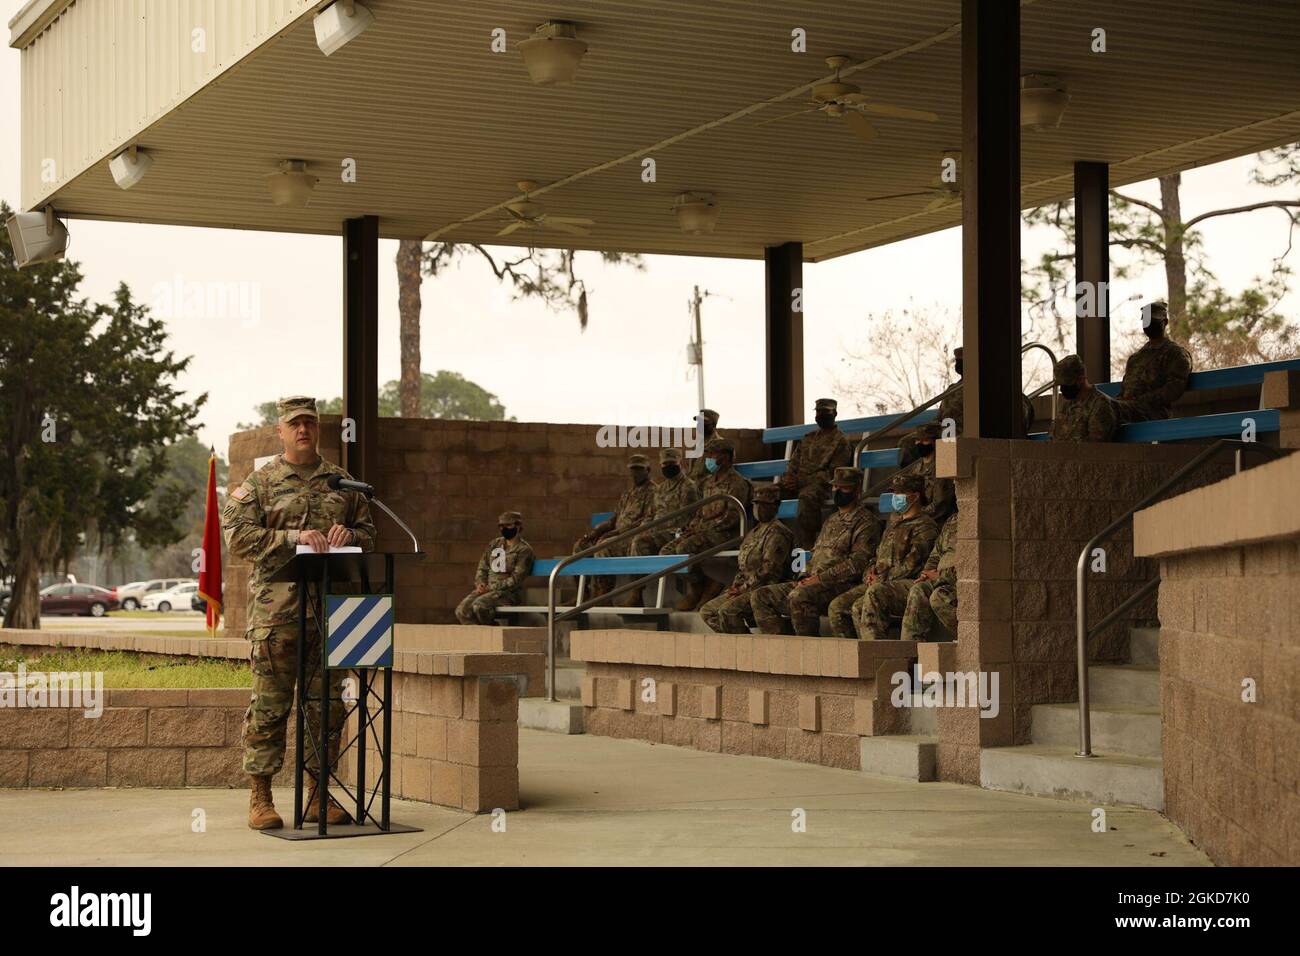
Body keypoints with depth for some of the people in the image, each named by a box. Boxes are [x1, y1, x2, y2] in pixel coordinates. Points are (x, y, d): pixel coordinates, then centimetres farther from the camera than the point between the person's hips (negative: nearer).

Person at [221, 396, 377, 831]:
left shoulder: (342, 482, 16)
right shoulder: (259, 483, 4)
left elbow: (368, 533, 20)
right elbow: (239, 536, -6)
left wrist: (348, 535, -4)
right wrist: (293, 538, -17)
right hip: (277, 611, -4)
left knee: (328, 704, 6)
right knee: (269, 704, -4)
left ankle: (318, 795, 15)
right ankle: (260, 798, 2)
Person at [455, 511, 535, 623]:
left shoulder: (524, 550, -3)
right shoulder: (494, 544, 18)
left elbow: (516, 579, -11)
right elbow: (482, 567, 20)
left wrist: (491, 588, -15)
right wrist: (480, 583, -2)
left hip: (508, 592, -6)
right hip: (487, 589, 6)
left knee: (478, 605, -33)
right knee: (462, 610, -20)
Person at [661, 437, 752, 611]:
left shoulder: (736, 482, -6)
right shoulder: (708, 482, 20)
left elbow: (732, 517, -15)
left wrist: (703, 528, -17)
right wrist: (691, 527, 3)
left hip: (724, 534, -9)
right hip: (704, 531, 9)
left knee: (685, 548, -31)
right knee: (666, 551, -7)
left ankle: (695, 591, -13)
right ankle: (709, 582, -8)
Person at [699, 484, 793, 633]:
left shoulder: (776, 533, -11)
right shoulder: (754, 531, 21)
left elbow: (768, 571, -18)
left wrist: (743, 588, -14)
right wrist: (735, 585, 7)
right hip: (747, 588, 10)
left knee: (727, 611, -30)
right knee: (707, 611, 2)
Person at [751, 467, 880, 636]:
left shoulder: (866, 522, -2)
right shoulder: (831, 521, 27)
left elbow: (858, 563, -14)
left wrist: (820, 578, -16)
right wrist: (805, 577, 7)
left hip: (841, 584, -9)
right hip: (813, 582, 9)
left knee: (799, 596, -37)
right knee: (761, 597, -2)